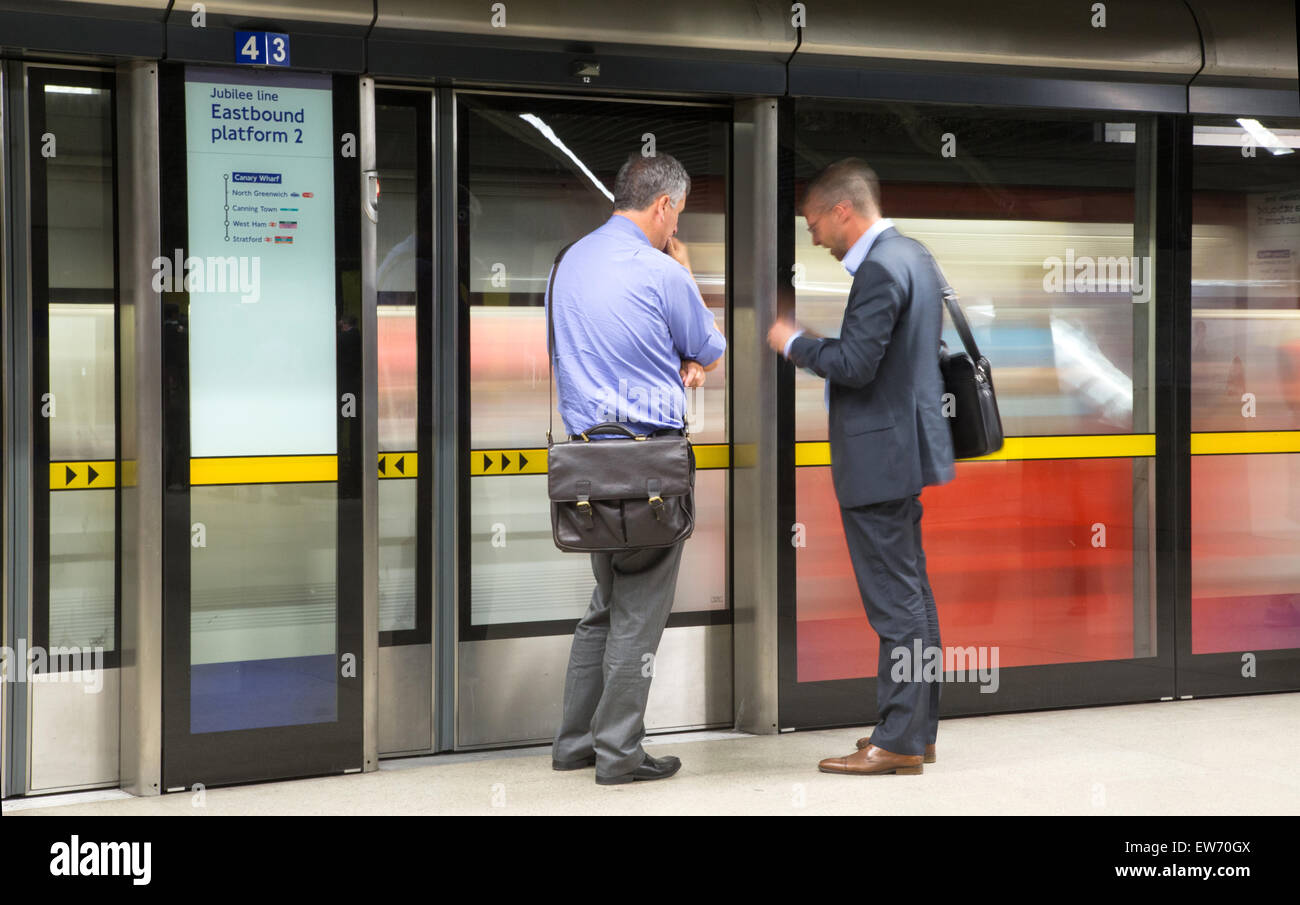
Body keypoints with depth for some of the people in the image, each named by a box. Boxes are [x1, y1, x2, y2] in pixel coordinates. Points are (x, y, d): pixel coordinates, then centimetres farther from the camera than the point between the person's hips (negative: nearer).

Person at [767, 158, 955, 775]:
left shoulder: (879, 269, -19)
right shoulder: (913, 255, 13)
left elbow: (855, 364, -24)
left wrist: (795, 343, -9)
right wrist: (811, 344, 17)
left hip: (881, 456, -11)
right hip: (908, 446, 11)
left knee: (895, 599, -6)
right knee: (911, 592, 15)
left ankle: (898, 741, -2)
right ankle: (918, 730, 22)